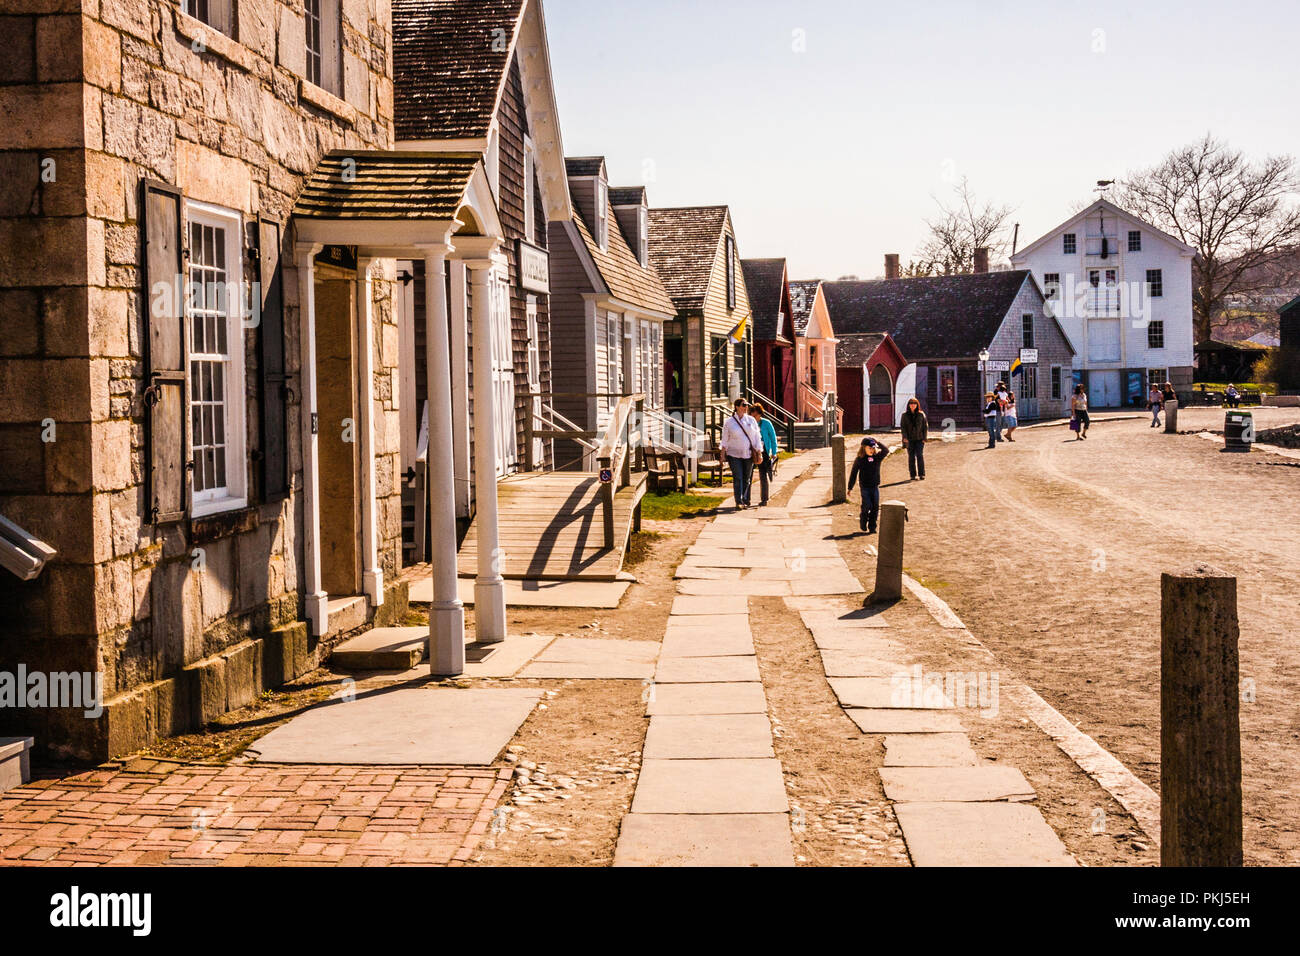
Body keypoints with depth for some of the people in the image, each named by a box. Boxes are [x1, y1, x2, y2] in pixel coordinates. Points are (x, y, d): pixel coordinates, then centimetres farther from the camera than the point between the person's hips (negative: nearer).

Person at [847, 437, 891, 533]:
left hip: (875, 486, 3)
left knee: (875, 507, 1)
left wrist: (877, 443, -20)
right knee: (867, 506, -11)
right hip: (864, 487, -3)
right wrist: (850, 487, 3)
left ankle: (872, 528, 11)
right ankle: (863, 521, 16)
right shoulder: (859, 460, -3)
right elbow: (853, 474, 2)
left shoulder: (877, 457, 3)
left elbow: (886, 451, -14)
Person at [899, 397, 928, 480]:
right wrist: (905, 437, -10)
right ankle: (913, 475, 5)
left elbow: (925, 426, 5)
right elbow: (902, 426, 1)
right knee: (911, 457, 1)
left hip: (919, 439, -1)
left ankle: (921, 474, -2)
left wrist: (925, 438, -2)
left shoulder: (921, 415, 4)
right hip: (910, 439, 1)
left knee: (920, 455, -7)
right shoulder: (905, 415, 4)